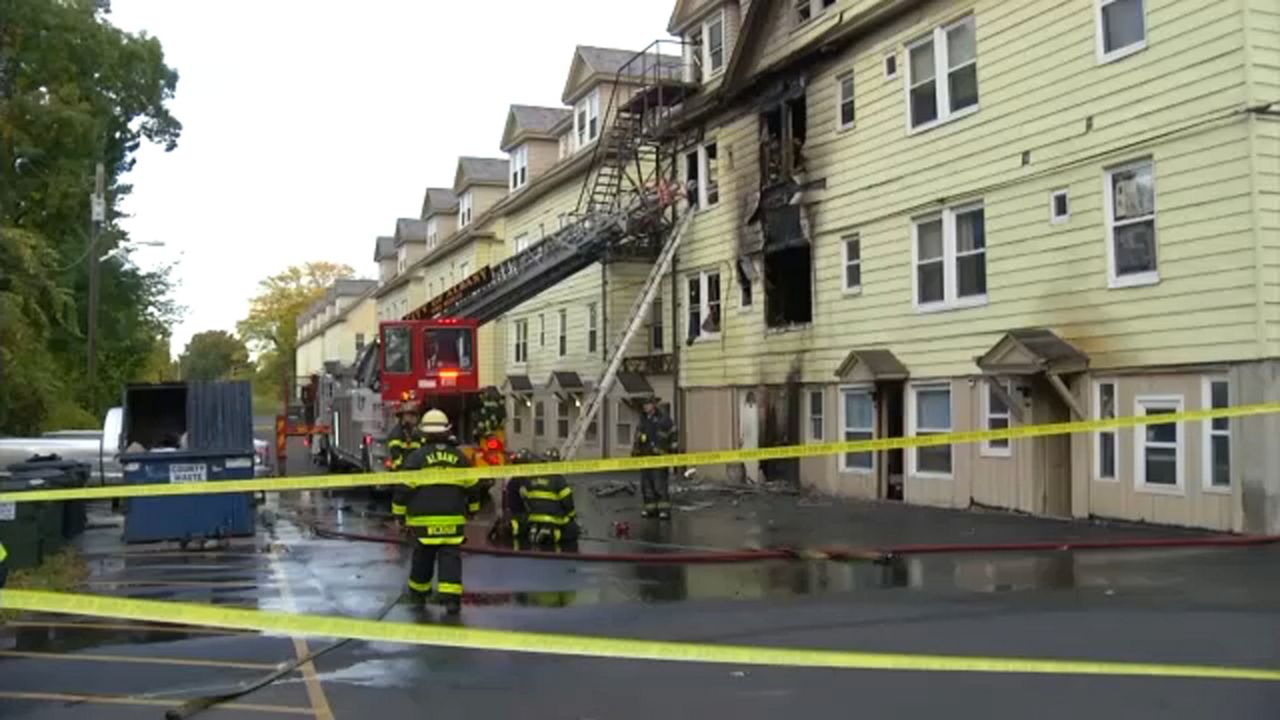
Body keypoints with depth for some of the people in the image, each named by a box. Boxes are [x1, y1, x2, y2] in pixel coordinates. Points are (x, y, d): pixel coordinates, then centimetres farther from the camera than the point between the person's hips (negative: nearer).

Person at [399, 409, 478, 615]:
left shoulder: (415, 457, -3)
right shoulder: (459, 457, 7)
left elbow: (405, 488, -5)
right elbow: (471, 486, 13)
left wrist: (400, 513, 4)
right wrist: (472, 509, 28)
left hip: (423, 518, -1)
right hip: (453, 518, 1)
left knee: (422, 556, 13)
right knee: (450, 557, 0)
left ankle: (418, 593, 28)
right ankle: (451, 598, -9)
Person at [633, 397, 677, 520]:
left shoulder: (664, 420, -1)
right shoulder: (642, 421, 18)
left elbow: (673, 437, 0)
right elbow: (637, 440, 24)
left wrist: (673, 451, -5)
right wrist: (634, 453, 18)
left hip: (659, 458, -6)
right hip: (645, 457, 7)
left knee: (661, 484, -10)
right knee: (646, 485, 7)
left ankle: (665, 509, -9)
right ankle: (651, 508, 14)